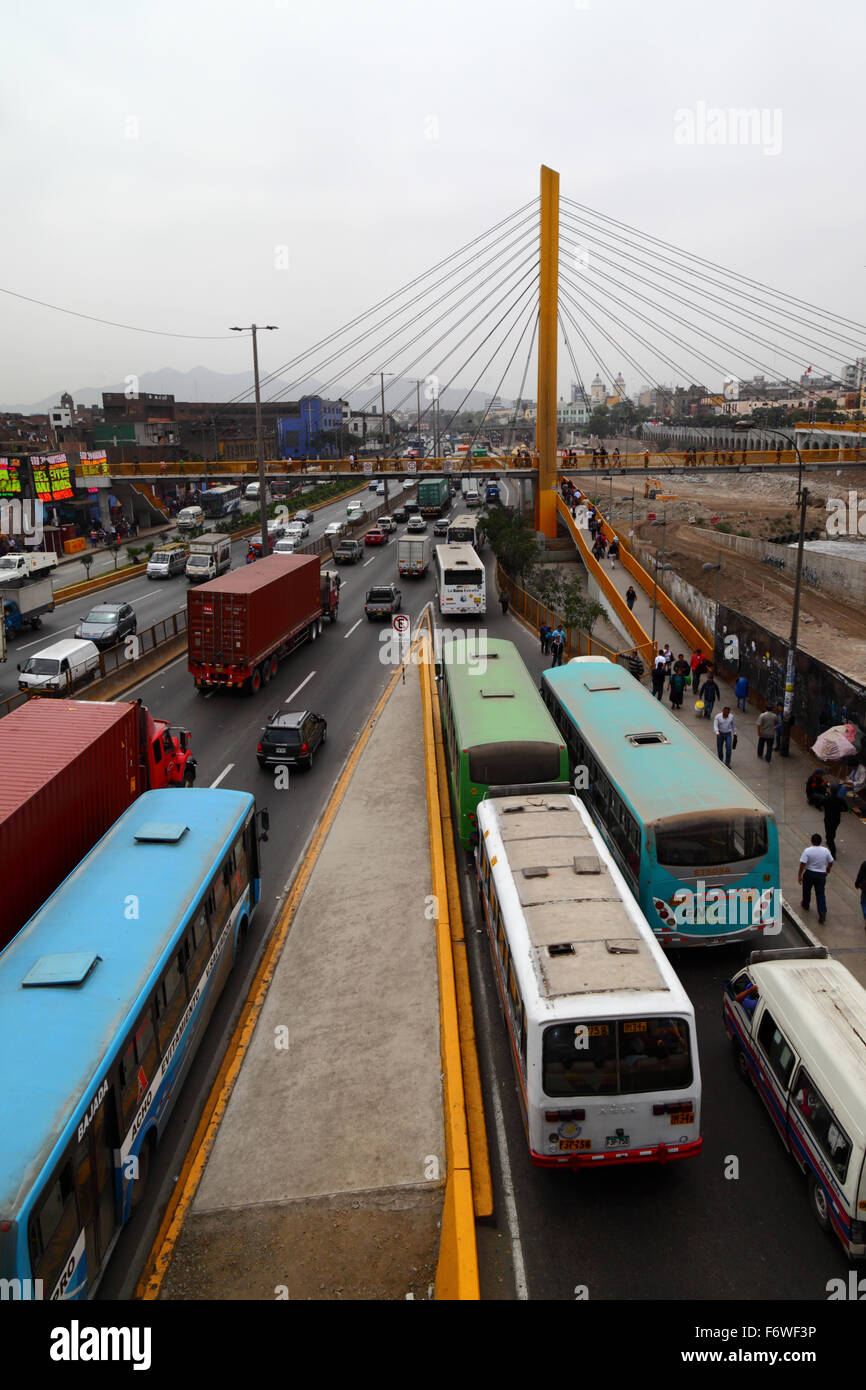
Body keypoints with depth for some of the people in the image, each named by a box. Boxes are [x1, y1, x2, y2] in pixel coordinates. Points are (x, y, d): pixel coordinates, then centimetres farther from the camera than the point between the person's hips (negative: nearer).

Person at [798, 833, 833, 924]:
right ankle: (822, 913, -8)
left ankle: (805, 904, 45)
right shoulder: (825, 851, -7)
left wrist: (800, 875, -10)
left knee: (806, 890, 24)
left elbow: (803, 864, -18)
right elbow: (830, 862, 4)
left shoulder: (807, 850, -16)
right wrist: (827, 871, 22)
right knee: (821, 894, 5)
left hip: (809, 874, -1)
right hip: (821, 875, 1)